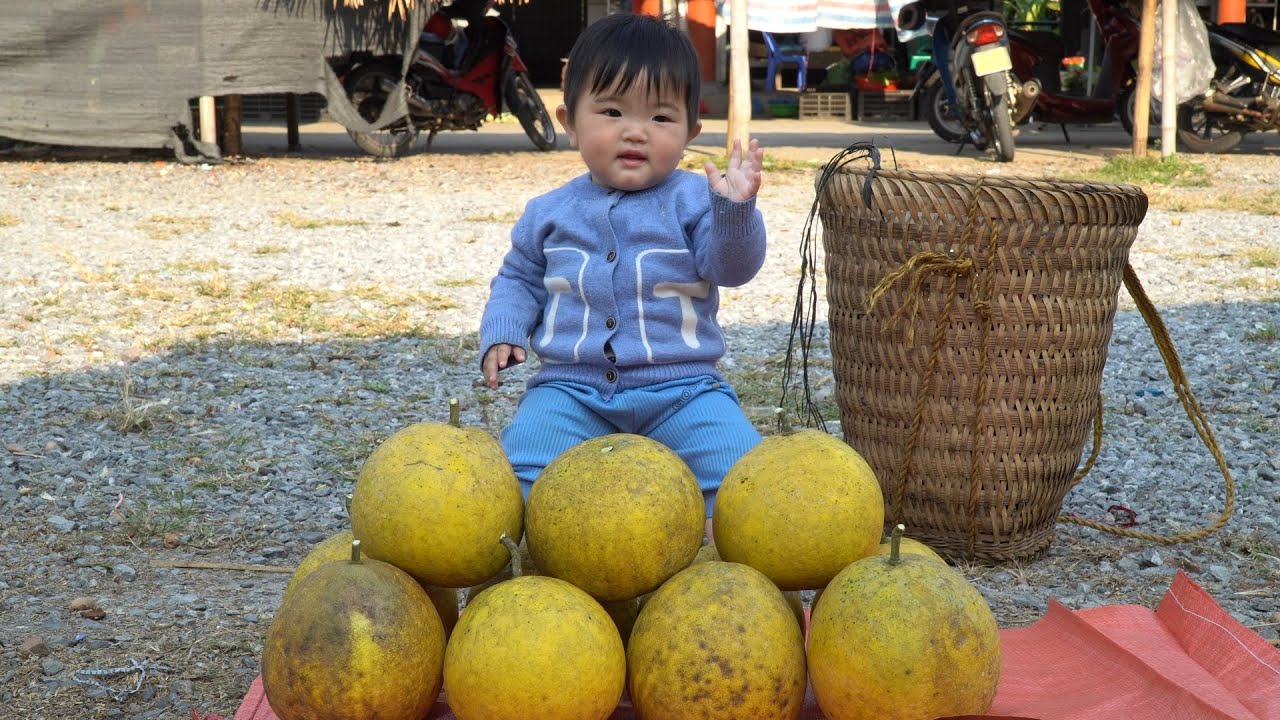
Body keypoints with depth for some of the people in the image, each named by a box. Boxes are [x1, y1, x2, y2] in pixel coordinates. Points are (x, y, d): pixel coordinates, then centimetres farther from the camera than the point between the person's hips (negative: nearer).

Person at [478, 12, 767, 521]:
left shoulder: (693, 200, 2)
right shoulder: (549, 213, 10)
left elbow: (733, 268, -9)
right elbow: (519, 280, 22)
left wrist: (734, 209, -27)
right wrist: (501, 334, 4)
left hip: (680, 388, -1)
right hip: (571, 389, 2)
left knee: (739, 465, -23)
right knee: (520, 461, -24)